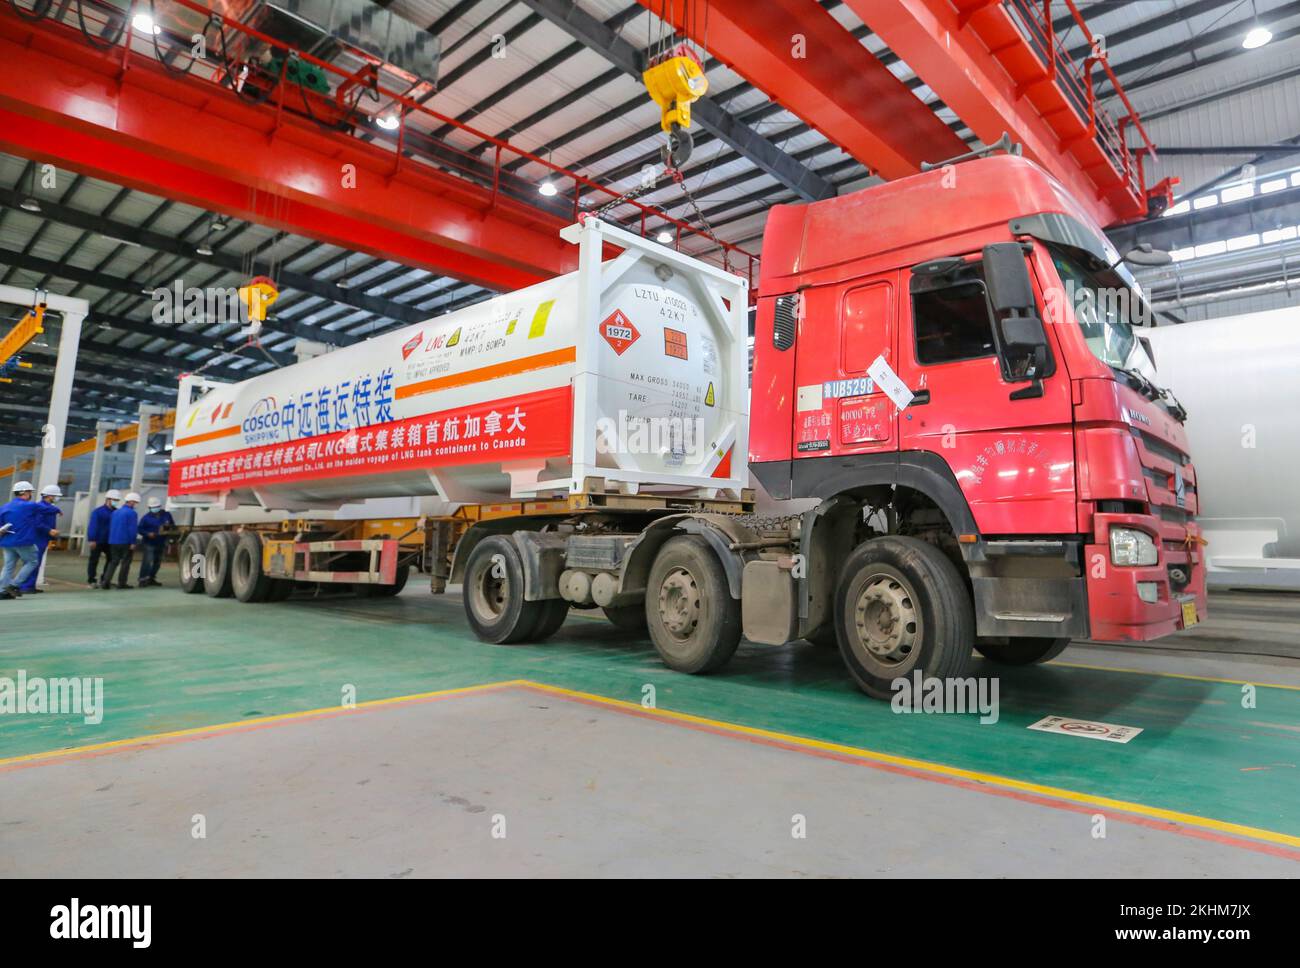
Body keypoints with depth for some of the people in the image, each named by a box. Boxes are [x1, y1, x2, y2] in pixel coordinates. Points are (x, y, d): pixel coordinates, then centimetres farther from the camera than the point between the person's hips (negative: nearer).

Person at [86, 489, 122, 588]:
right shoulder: (98, 511, -9)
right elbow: (92, 526, -13)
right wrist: (92, 539, -19)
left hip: (109, 541, 5)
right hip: (98, 541, -5)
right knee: (94, 560, 3)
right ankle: (92, 580, 10)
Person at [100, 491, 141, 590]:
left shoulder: (115, 512, 13)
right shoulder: (131, 513, -11)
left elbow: (110, 526, 19)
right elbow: (133, 529, -16)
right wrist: (133, 542, -13)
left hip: (113, 541, 7)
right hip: (125, 542, -7)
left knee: (113, 562, 12)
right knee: (125, 562, 3)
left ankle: (106, 581, 0)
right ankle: (121, 583, 5)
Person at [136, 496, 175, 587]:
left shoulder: (166, 515, 5)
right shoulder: (146, 518, -7)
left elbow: (173, 525, 13)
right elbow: (140, 529, -5)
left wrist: (168, 526, -10)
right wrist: (148, 533, -22)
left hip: (161, 544, 5)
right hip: (148, 544, -5)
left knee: (157, 562, 13)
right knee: (147, 561, -16)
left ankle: (151, 579, 26)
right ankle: (143, 579, -13)